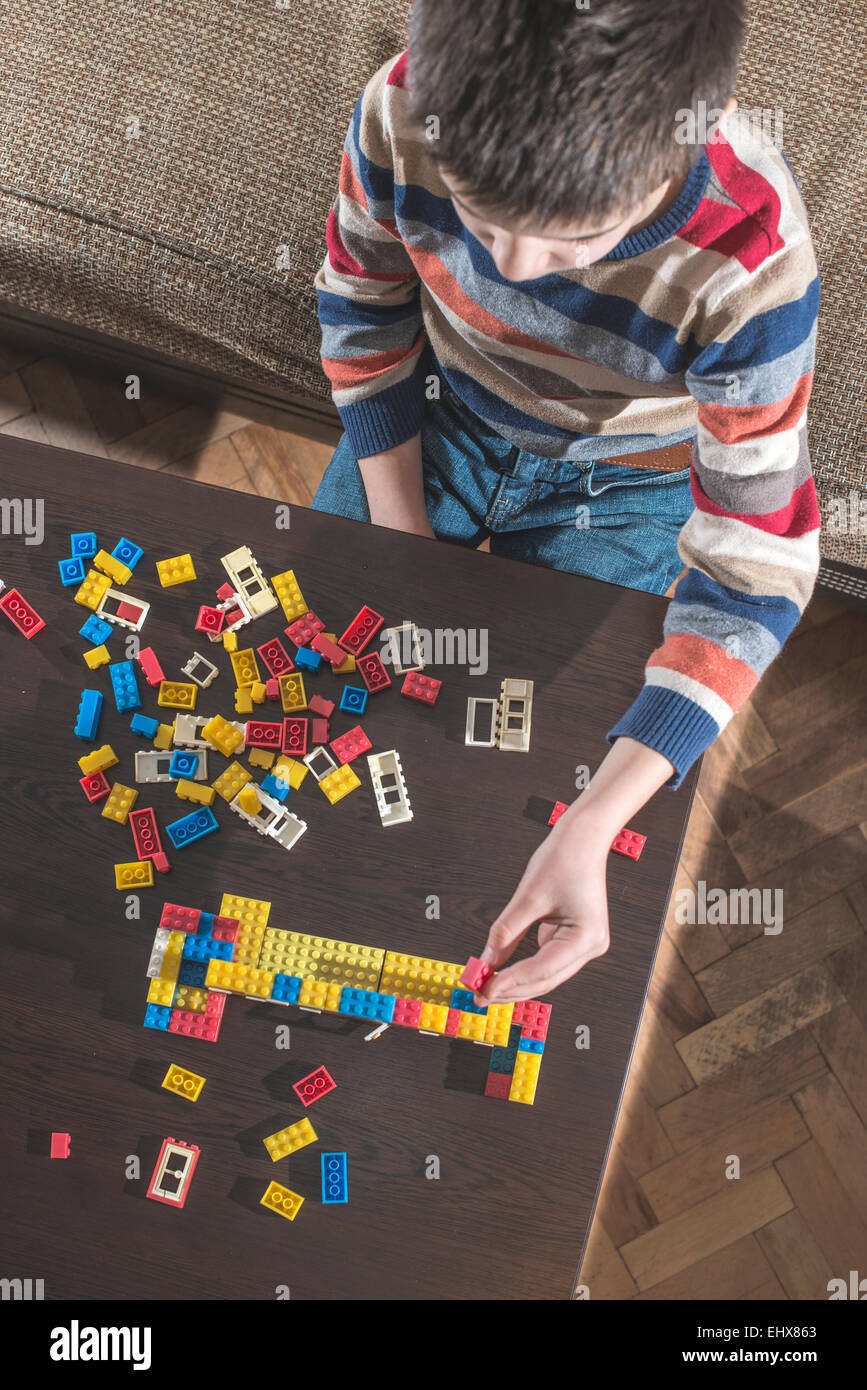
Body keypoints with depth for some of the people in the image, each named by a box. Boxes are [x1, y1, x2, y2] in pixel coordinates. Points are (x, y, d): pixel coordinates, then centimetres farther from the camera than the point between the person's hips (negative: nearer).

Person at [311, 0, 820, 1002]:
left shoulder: (751, 261, -38)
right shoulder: (403, 110, -29)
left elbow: (752, 567, -32)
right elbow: (362, 301, -8)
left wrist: (591, 826, -41)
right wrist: (405, 542, -9)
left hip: (618, 484, -2)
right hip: (438, 413, 3)